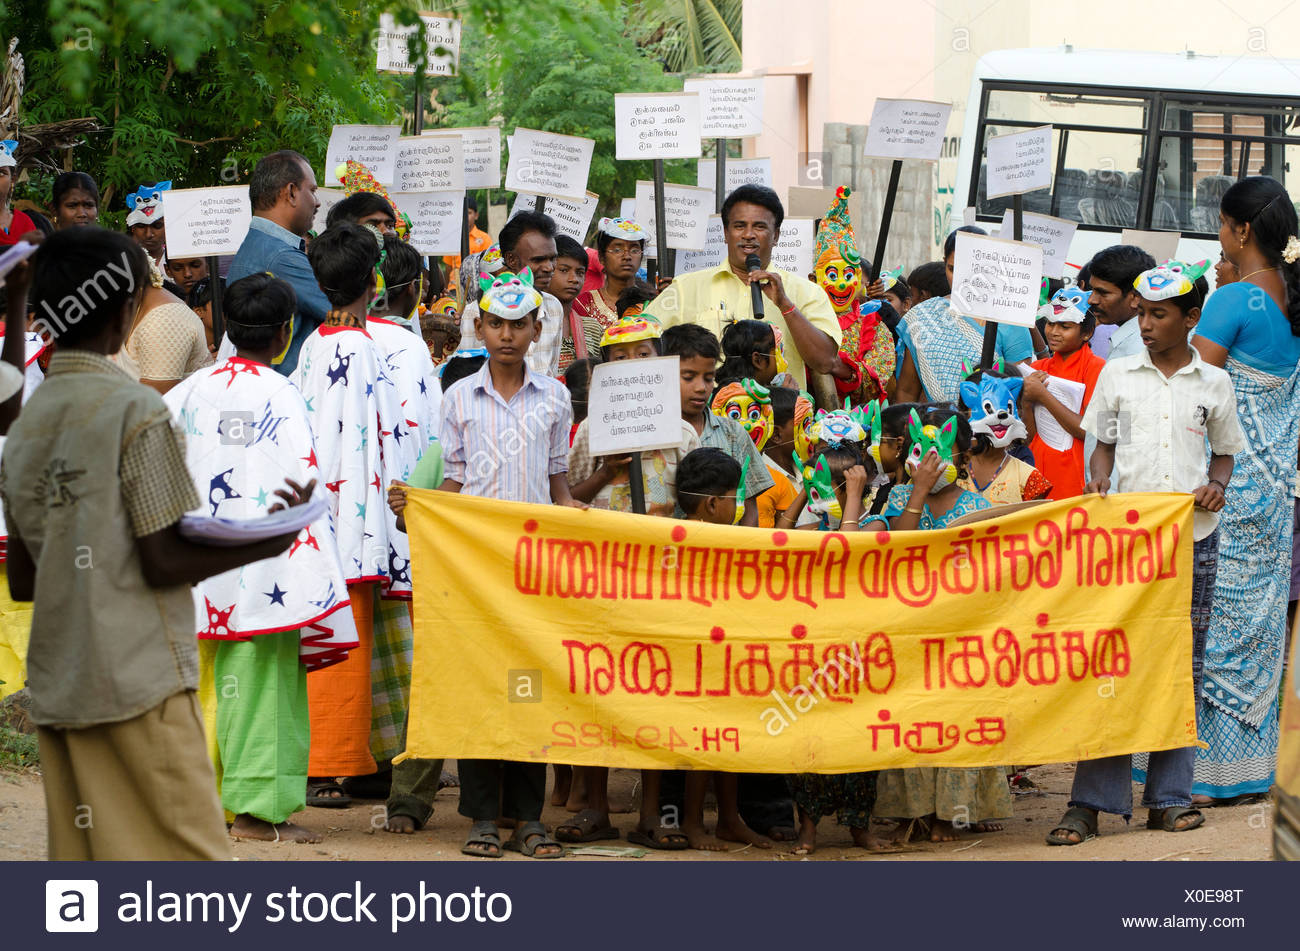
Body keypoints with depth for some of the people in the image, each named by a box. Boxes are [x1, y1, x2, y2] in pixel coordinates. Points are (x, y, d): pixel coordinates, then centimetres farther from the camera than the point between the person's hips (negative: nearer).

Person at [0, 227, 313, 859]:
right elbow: (163, 562, -12)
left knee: (79, 861, 6)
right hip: (141, 683, -7)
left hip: (56, 686, 7)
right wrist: (266, 543, -1)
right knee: (191, 857, -2)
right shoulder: (136, 411, -10)